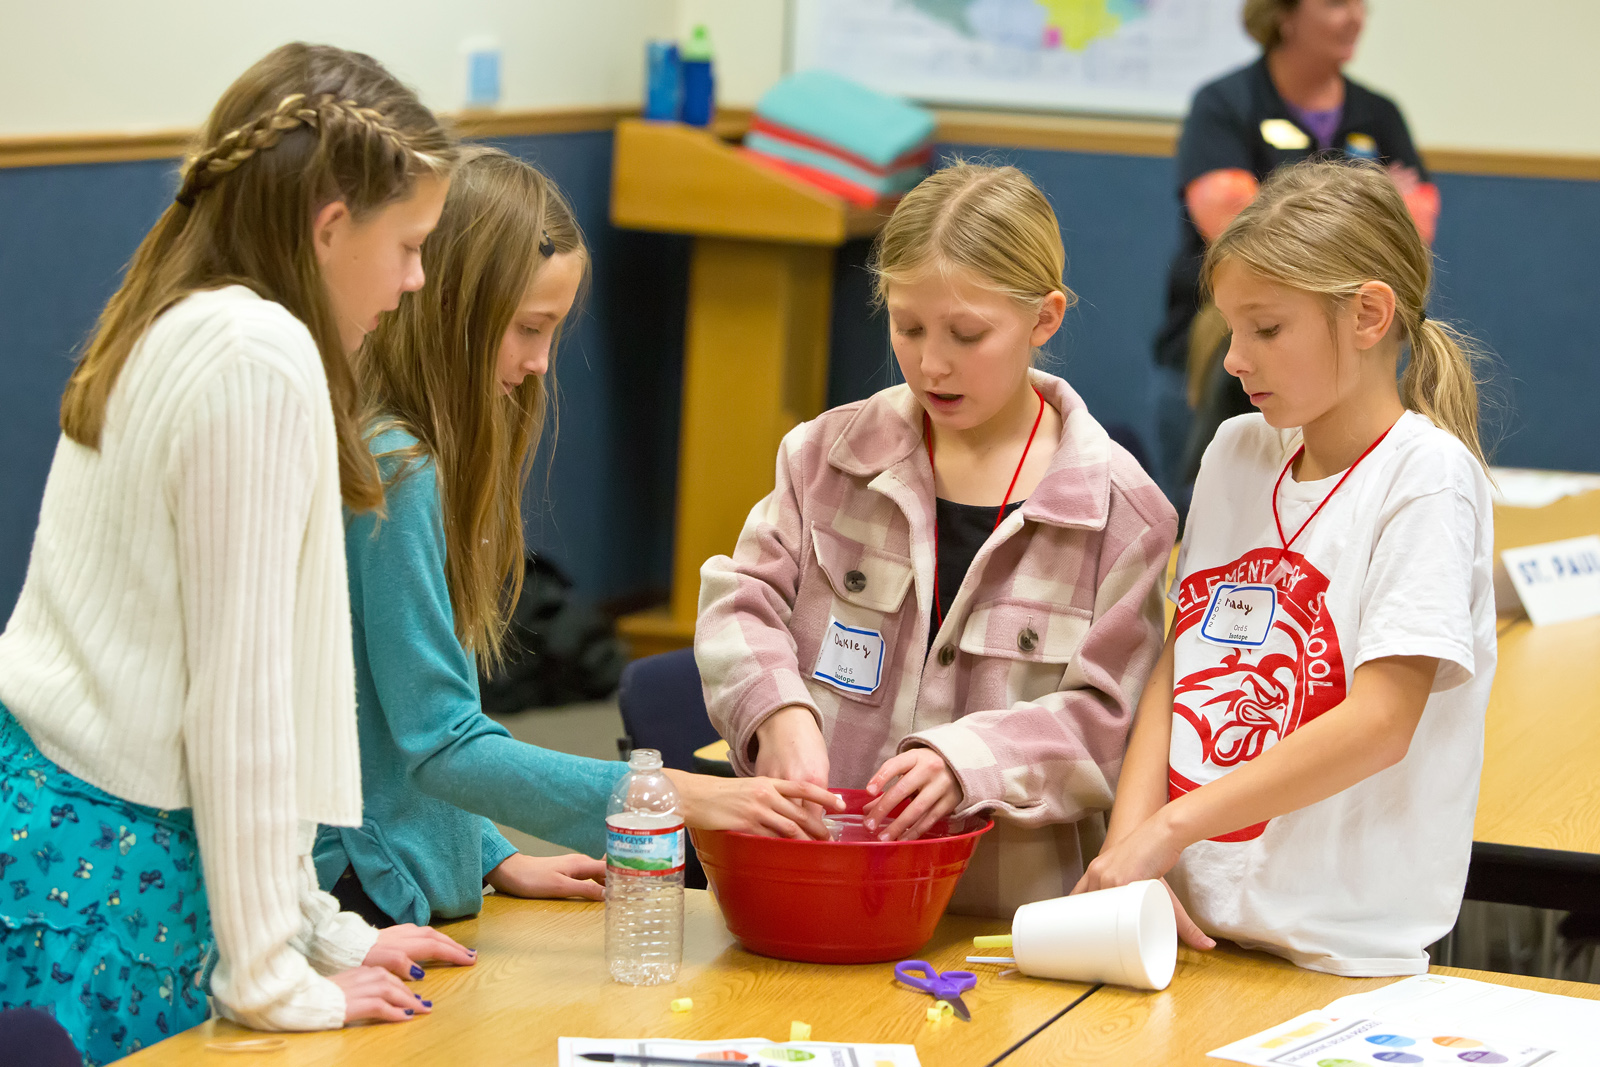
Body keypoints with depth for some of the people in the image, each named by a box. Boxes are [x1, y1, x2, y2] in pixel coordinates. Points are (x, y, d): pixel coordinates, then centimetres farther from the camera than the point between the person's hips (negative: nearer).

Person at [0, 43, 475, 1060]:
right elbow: (240, 688, -16)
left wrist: (320, 929, 18)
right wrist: (275, 978, -9)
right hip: (99, 872, -9)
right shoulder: (262, 361, -15)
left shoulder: (169, 332, 14)